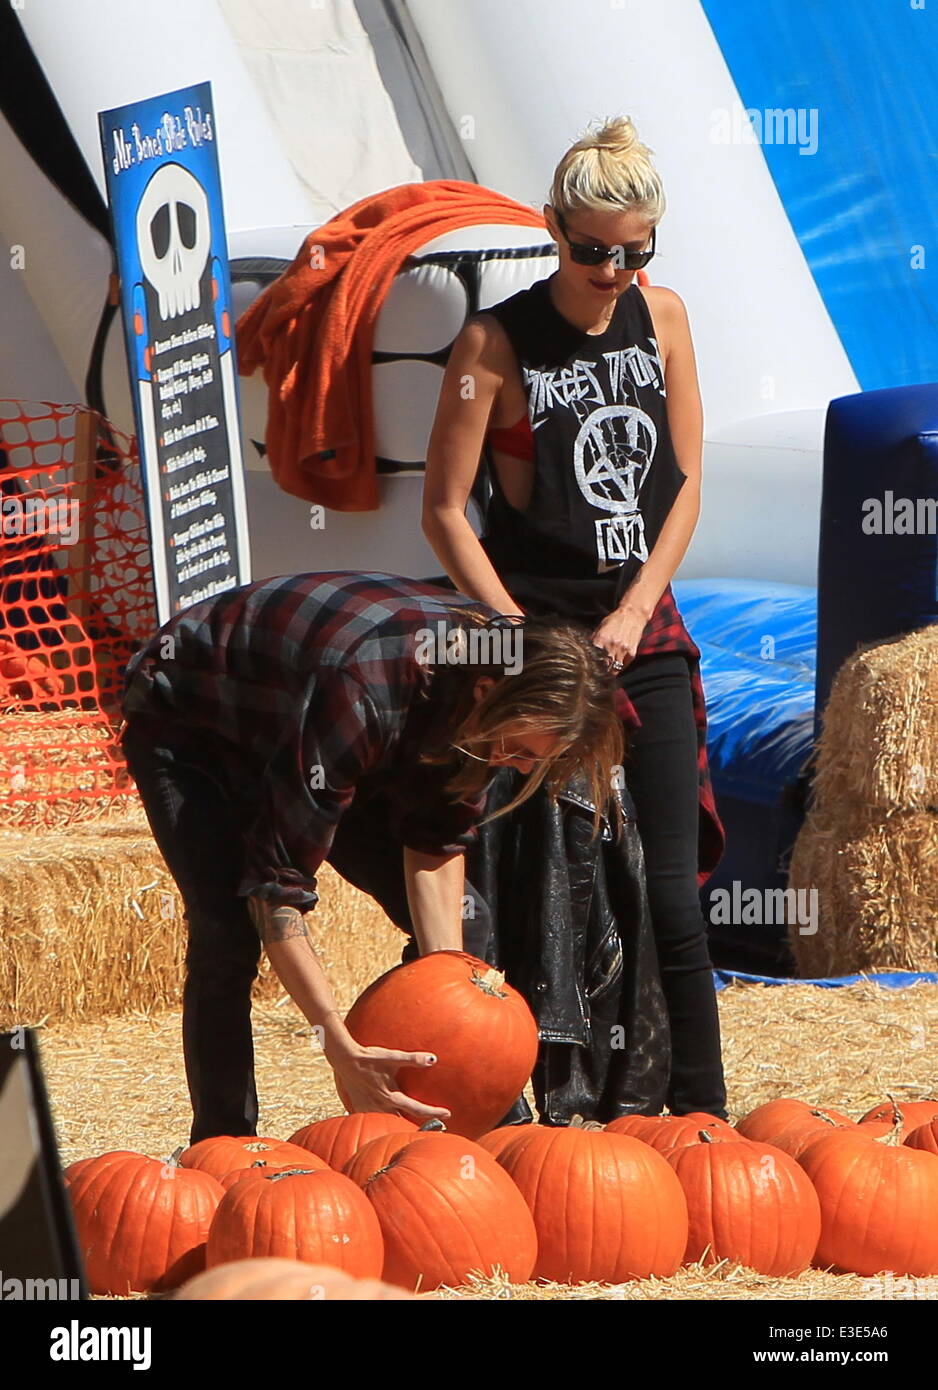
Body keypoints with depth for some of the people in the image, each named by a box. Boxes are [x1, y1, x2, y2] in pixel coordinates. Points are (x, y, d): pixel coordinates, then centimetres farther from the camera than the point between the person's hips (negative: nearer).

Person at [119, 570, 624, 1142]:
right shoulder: (366, 694, -45)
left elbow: (436, 841, -12)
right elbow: (278, 883, -41)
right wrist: (343, 1050, -46)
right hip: (190, 723, -7)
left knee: (459, 919, -3)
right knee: (228, 937, -26)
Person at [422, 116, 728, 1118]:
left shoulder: (663, 319, 5)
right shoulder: (497, 342, -8)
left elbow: (684, 484, 7)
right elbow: (445, 511, -7)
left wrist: (632, 616, -5)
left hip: (646, 635, 4)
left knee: (669, 894, 1)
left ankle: (702, 1118, 7)